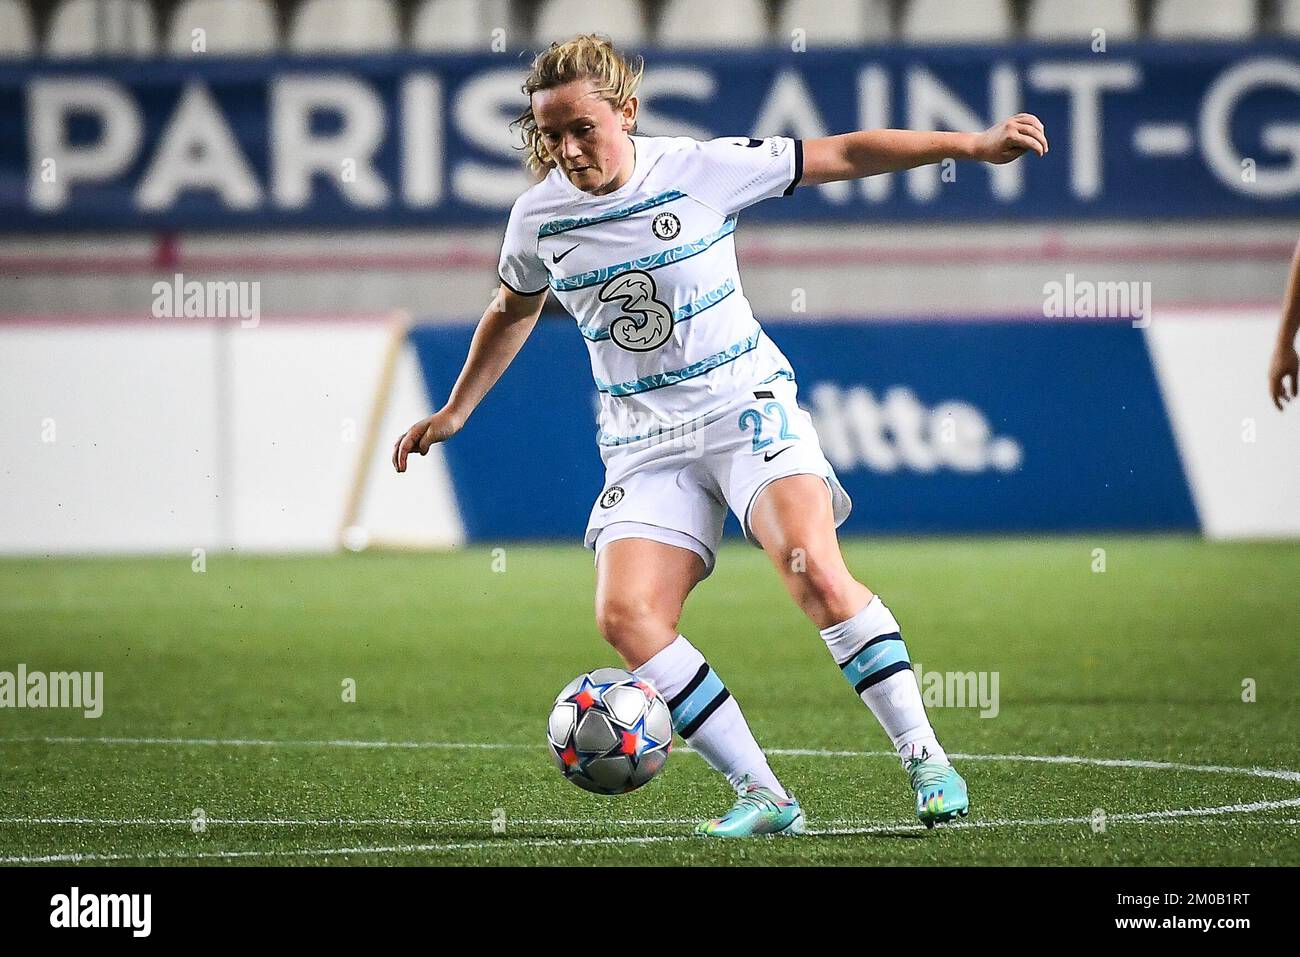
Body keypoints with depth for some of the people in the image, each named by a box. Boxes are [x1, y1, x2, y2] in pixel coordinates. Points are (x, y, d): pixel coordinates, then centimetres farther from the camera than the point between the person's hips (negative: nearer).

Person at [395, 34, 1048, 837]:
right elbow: (515, 309, 24)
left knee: (812, 566, -27)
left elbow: (843, 155, -3)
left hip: (747, 403, -4)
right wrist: (454, 413, 28)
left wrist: (972, 145, -7)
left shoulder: (701, 169, -8)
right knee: (626, 615, -18)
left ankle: (927, 763, -18)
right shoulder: (539, 218, 2)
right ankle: (763, 797, -13)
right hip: (646, 442, 4)